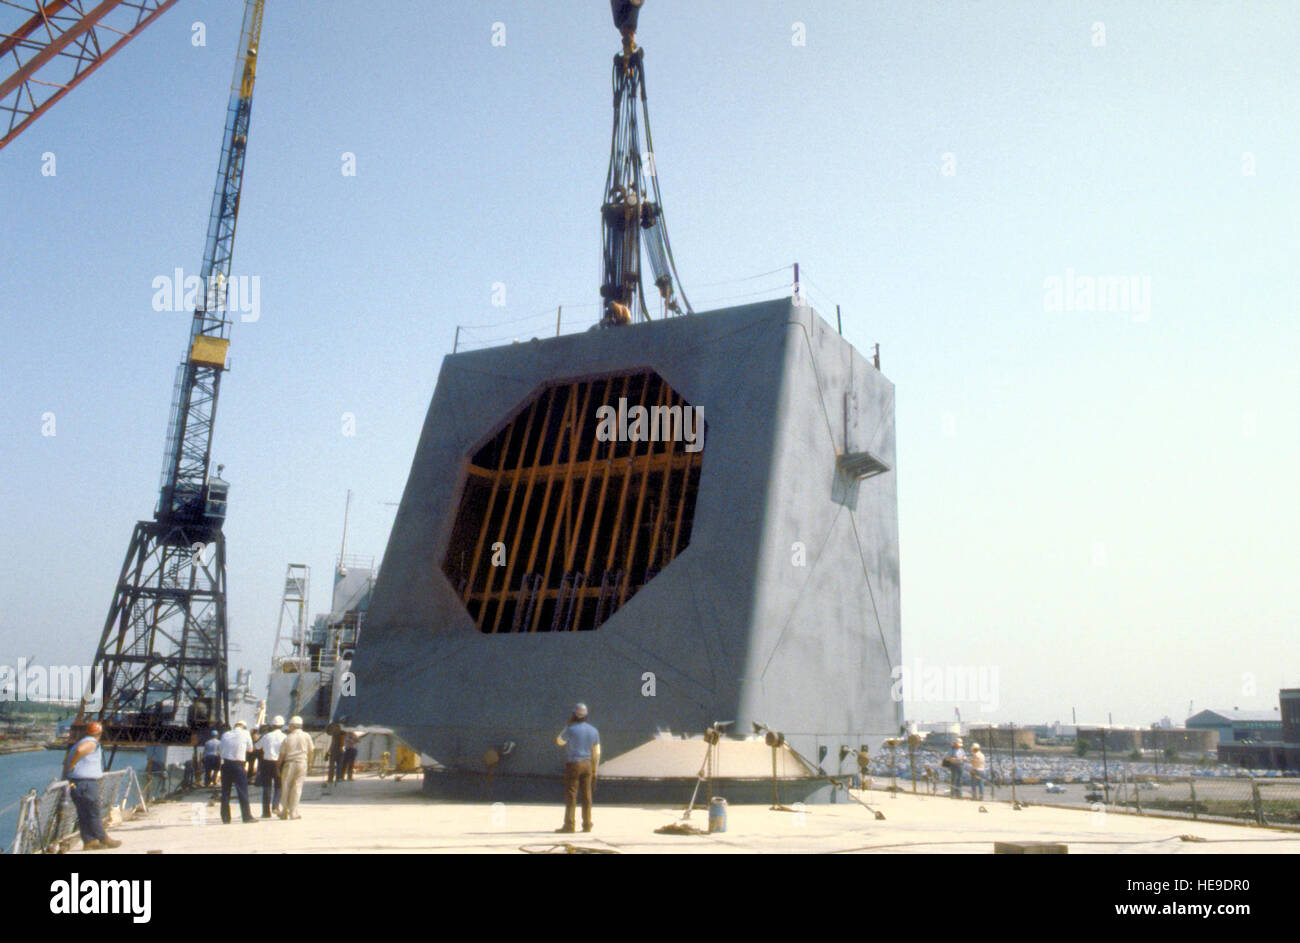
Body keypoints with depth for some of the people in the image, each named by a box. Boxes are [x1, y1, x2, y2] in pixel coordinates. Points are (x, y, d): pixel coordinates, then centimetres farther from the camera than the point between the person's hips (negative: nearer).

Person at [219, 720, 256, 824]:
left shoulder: (225, 734, 7)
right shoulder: (245, 734, -1)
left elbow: (221, 749, 11)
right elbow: (250, 748, 9)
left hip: (225, 764, 3)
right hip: (238, 765, -3)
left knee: (225, 791, 9)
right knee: (243, 791, 0)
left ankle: (225, 818, 11)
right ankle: (247, 817, 0)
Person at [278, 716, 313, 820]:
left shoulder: (288, 738, -2)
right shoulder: (306, 736, 2)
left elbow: (282, 754, 1)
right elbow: (310, 751, 9)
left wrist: (278, 767, 11)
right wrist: (309, 763, 22)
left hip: (289, 764, 0)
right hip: (302, 763, 1)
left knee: (286, 788, 10)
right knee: (297, 788, 2)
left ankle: (285, 812, 16)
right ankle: (293, 812, -2)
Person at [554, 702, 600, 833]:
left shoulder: (571, 730, -12)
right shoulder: (594, 731, 5)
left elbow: (559, 742, 6)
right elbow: (596, 752, 8)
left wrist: (567, 725, 7)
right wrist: (594, 770, 15)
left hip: (573, 764, -5)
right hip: (587, 764, 5)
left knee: (571, 796, -2)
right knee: (586, 796, 8)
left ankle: (569, 825, -4)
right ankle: (587, 824, 10)